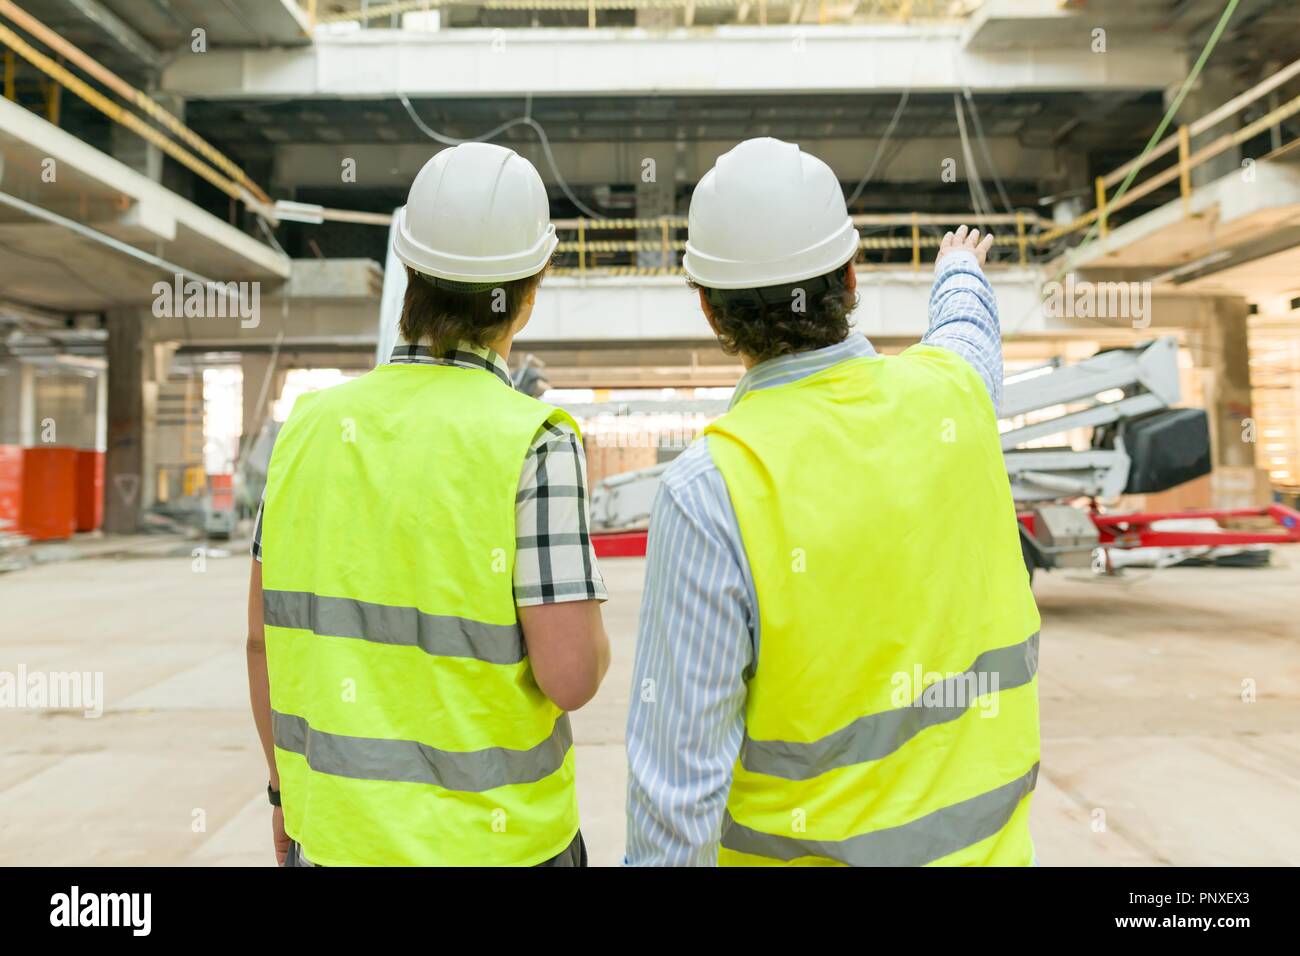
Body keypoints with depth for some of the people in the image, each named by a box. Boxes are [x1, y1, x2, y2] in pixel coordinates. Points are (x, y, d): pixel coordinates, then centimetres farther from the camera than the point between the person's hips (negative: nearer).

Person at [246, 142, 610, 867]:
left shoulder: (315, 425, -6)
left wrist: (289, 790, 15)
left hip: (338, 829, 4)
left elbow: (266, 636, 1)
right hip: (488, 839, -4)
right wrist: (589, 630, 0)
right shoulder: (533, 444, -22)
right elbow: (571, 677, -23)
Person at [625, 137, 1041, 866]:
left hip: (812, 848, -4)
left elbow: (680, 764, -24)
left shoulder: (711, 492, -27)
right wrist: (962, 272, 38)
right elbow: (970, 333, 16)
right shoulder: (952, 394, -11)